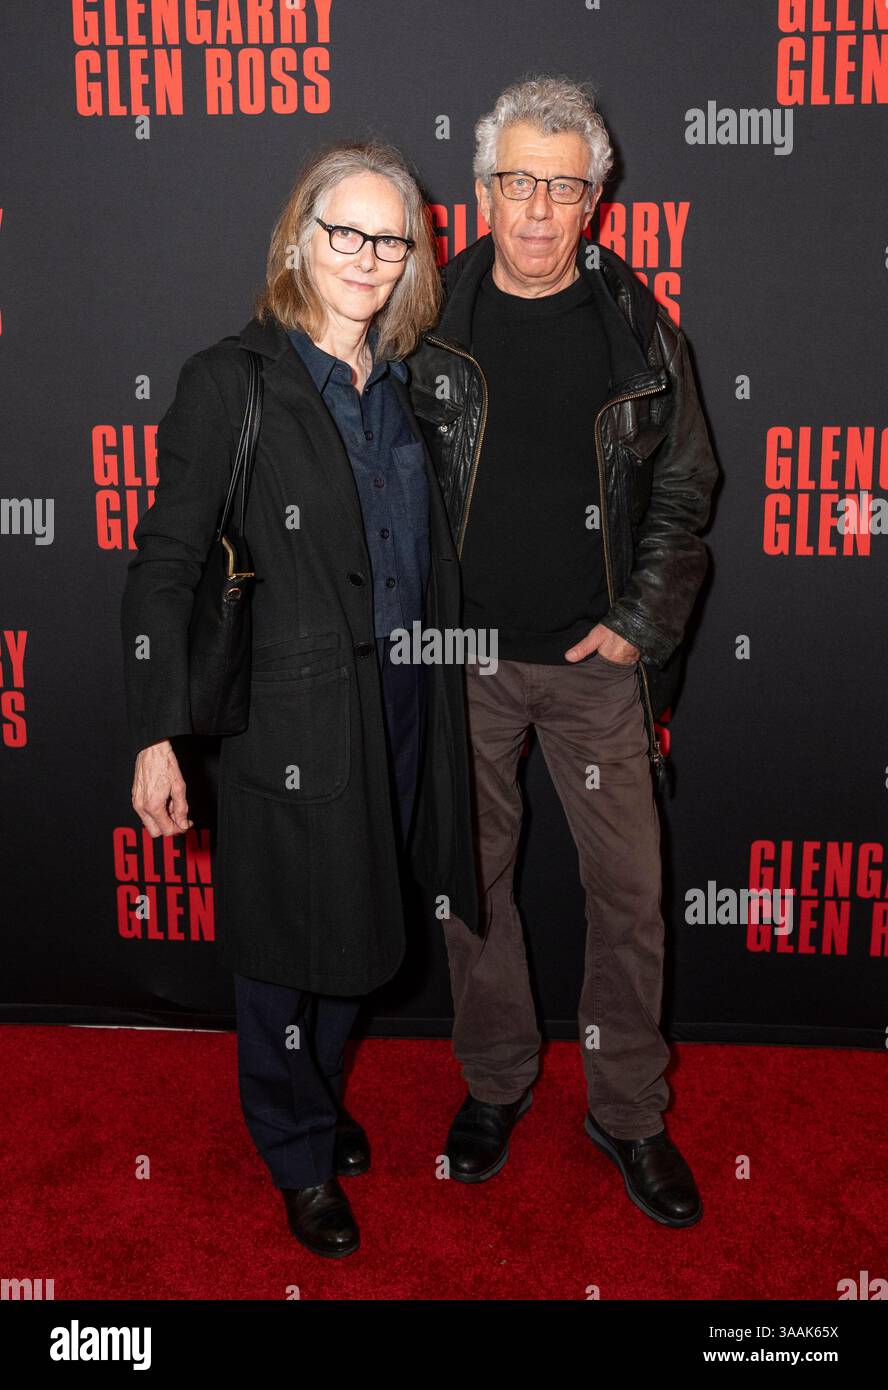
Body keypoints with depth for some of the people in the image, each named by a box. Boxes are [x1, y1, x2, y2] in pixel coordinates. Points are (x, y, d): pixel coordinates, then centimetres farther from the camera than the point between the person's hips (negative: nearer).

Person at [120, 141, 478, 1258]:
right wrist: (158, 735, -17)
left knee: (355, 928, 20)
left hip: (399, 706, 6)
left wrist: (439, 698, 11)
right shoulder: (231, 381, -11)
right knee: (291, 943, 10)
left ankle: (316, 1096, 46)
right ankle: (302, 1154, 33)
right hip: (292, 716, -6)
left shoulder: (403, 383, 8)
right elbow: (166, 563, -12)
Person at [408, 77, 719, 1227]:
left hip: (598, 658, 0)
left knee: (629, 886, 4)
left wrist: (645, 623, -4)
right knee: (472, 876, 11)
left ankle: (628, 1109, 24)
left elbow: (684, 484, 5)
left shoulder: (636, 326, -1)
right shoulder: (430, 324, -1)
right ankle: (495, 1080, 32)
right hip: (464, 656, 0)